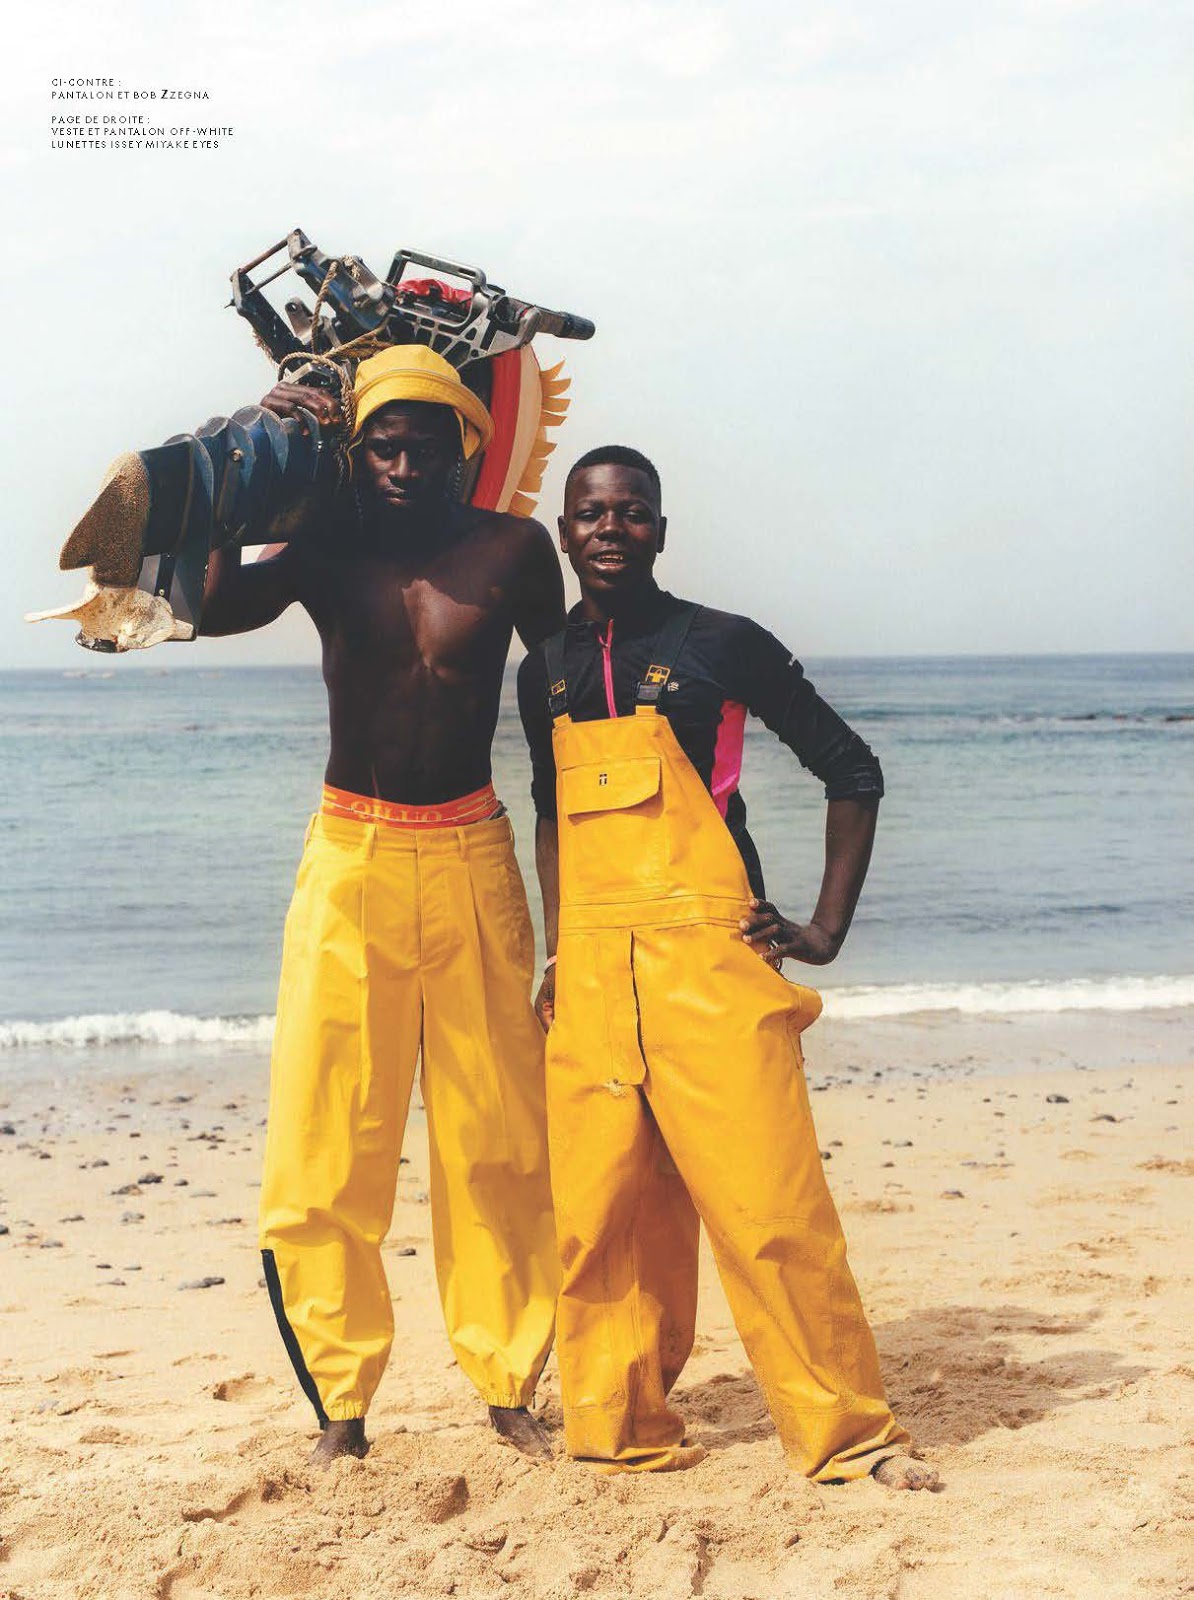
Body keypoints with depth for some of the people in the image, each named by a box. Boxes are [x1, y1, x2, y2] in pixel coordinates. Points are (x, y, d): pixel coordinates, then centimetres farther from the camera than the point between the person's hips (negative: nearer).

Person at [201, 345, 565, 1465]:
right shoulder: (326, 550, 2)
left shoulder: (510, 551, 2)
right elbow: (211, 607, -14)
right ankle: (341, 1405, 8)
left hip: (473, 858, 1)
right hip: (350, 858, 0)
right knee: (324, 1148, -3)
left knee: (498, 1141, 4)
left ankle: (507, 1384, 17)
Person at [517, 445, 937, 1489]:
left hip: (708, 954, -4)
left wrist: (827, 929, 0)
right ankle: (622, 1430, 18)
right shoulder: (547, 673, 15)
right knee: (601, 1211, 3)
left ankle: (847, 1432, 1)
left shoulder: (721, 645, 0)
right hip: (589, 971, 5)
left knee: (768, 1200, -10)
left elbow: (852, 771, 5)